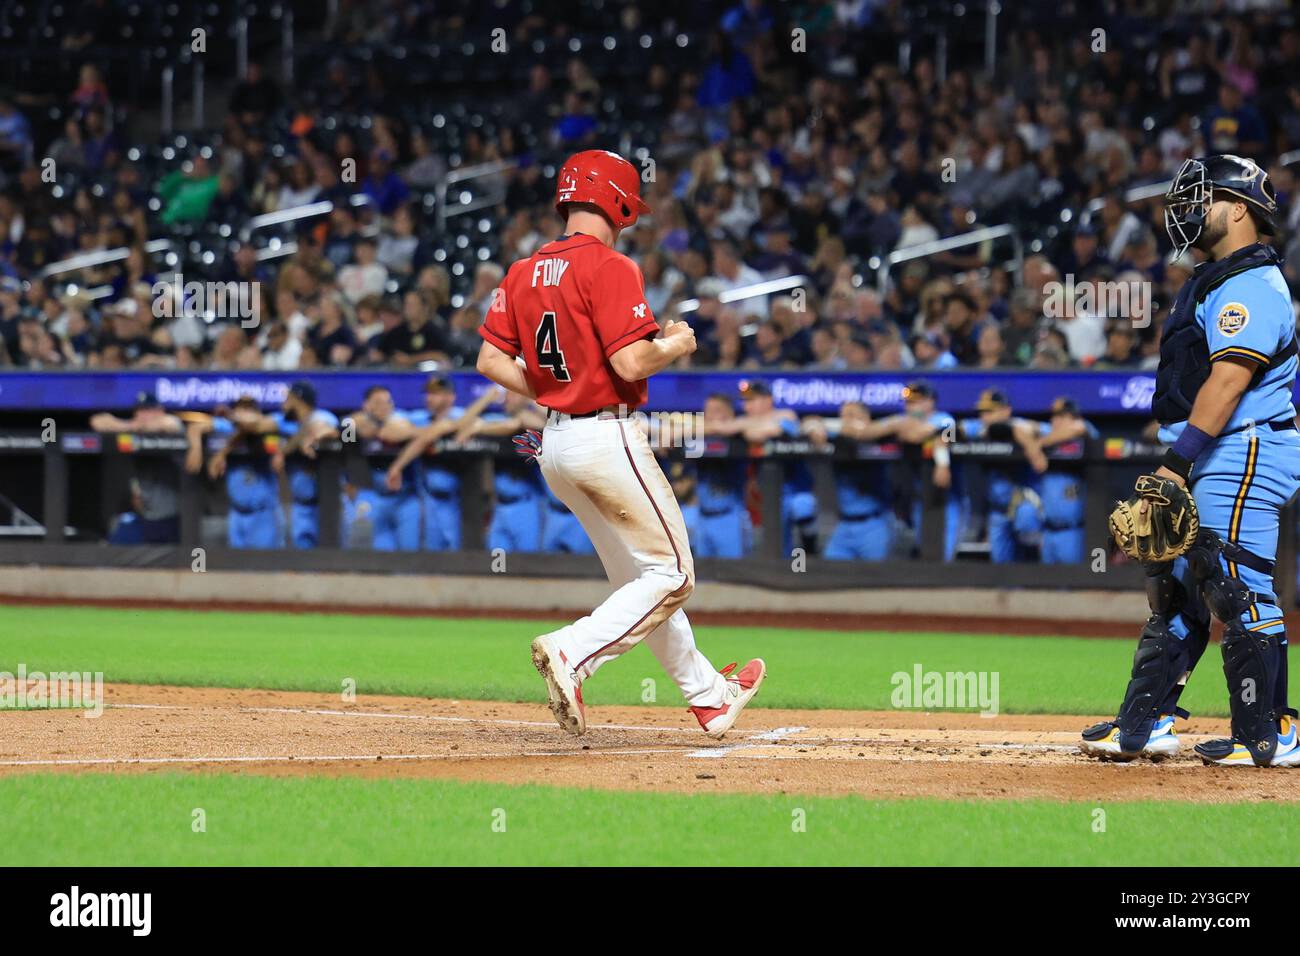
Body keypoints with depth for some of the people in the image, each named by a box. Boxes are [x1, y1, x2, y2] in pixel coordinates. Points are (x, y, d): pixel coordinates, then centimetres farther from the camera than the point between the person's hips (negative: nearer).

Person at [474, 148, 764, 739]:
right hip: (608, 439, -9)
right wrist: (678, 344, -2)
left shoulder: (524, 272, 8)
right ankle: (571, 653, -17)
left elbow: (491, 362, 6)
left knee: (639, 579, 17)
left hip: (555, 445, 9)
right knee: (671, 576, -1)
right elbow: (632, 364, -21)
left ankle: (708, 695, 26)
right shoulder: (610, 268, -14)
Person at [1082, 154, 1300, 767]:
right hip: (1210, 461, 11)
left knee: (1238, 591, -11)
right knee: (1175, 587, 12)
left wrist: (1177, 462, -26)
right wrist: (1176, 465, 18)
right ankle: (1145, 725, 17)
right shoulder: (1213, 280, 20)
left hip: (1245, 454, -11)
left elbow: (1228, 381, -23)